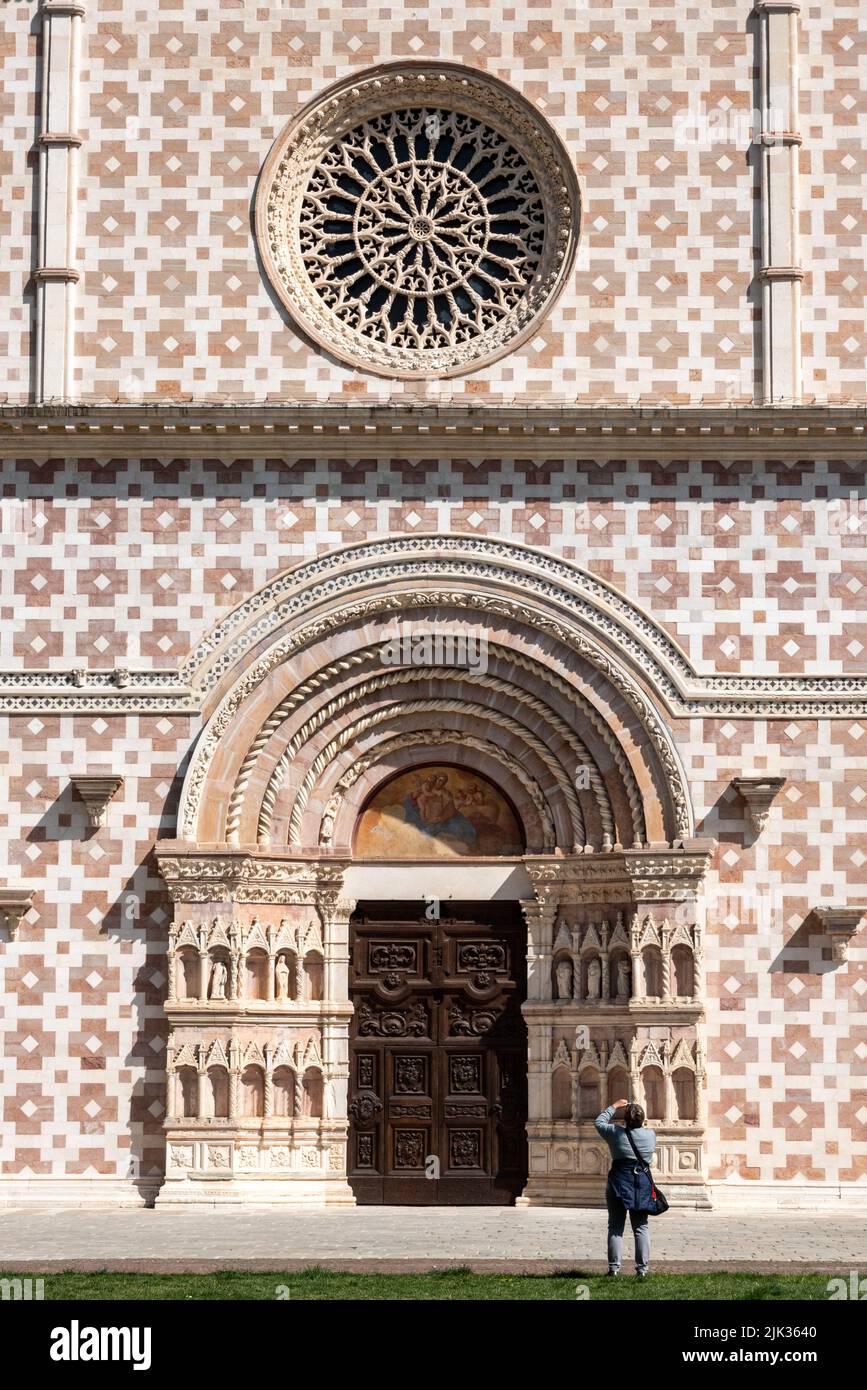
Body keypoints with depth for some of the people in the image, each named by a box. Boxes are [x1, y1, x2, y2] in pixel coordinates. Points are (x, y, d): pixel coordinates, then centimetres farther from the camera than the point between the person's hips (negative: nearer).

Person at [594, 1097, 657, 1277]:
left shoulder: (616, 1133, -6)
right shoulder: (650, 1134, -1)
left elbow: (599, 1122, 12)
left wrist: (614, 1107, 20)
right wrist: (639, 1121, 31)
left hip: (619, 1184, -2)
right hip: (643, 1183, 2)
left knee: (615, 1227, 4)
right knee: (641, 1227, 7)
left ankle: (614, 1267, -1)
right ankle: (643, 1267, 2)